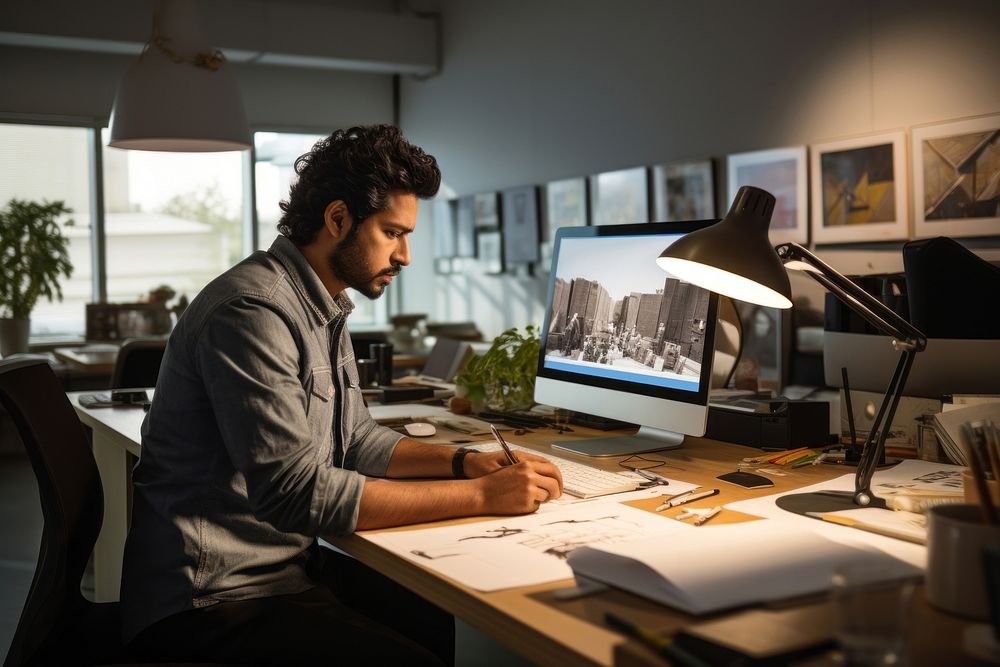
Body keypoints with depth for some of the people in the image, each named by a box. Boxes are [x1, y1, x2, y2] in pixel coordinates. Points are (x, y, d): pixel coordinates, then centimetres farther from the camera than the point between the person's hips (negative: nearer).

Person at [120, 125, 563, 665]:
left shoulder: (324, 310, 10)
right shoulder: (253, 312, -22)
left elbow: (354, 438, 18)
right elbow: (297, 493, -27)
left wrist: (464, 462, 2)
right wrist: (480, 496, -24)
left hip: (292, 560, 9)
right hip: (217, 600, -9)